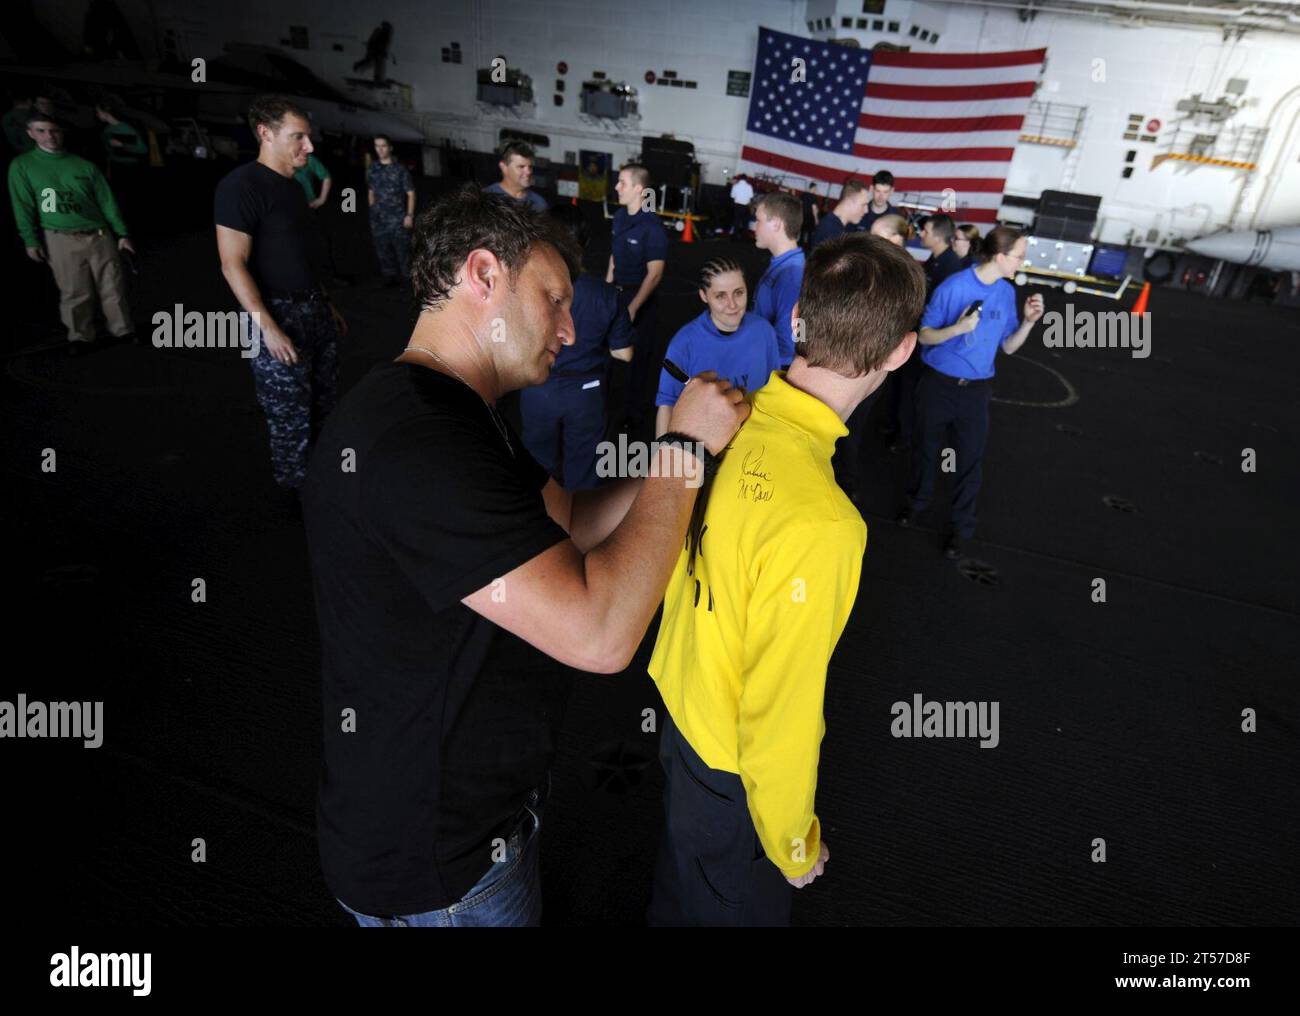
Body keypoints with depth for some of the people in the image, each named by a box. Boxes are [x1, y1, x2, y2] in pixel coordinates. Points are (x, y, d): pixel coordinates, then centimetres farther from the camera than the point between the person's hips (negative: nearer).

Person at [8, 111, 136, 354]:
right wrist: (31, 240, -6)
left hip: (99, 235, 1)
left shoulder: (84, 165, 7)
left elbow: (107, 201, 9)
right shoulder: (22, 165, 5)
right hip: (61, 240, -1)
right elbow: (23, 206, 1)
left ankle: (123, 330, 14)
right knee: (75, 293, 0)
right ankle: (80, 336, 13)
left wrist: (121, 233, 5)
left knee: (113, 287, 2)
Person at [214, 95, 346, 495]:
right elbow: (233, 265, -18)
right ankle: (298, 500, 14)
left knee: (324, 407, 15)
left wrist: (328, 306, 19)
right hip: (278, 314, -8)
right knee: (291, 418, -1)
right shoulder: (241, 185, -13)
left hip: (315, 309, 9)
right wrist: (268, 328, -23)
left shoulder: (293, 187, 14)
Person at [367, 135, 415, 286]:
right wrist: (373, 212, 12)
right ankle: (390, 277, 14)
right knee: (383, 250, 4)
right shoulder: (372, 169, 11)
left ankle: (407, 278, 2)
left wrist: (410, 215, -9)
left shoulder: (399, 169, 0)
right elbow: (371, 192, 19)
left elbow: (410, 193, -1)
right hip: (379, 219, 4)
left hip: (398, 218, -4)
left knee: (402, 248, -7)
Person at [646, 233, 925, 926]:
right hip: (731, 772, -6)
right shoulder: (820, 526, -37)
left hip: (678, 707, 6)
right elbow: (781, 710, -26)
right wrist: (794, 845, -7)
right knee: (739, 904, 26)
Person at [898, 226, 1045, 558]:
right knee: (926, 448, 14)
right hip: (938, 382, -3)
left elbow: (1008, 347, 6)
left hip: (976, 388, 3)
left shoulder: (1007, 293, 0)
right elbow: (924, 335, -11)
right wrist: (958, 328, -28)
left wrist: (1028, 322, -12)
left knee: (970, 458, 5)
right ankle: (918, 500, 40)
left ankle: (961, 525, 20)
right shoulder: (954, 286, -14)